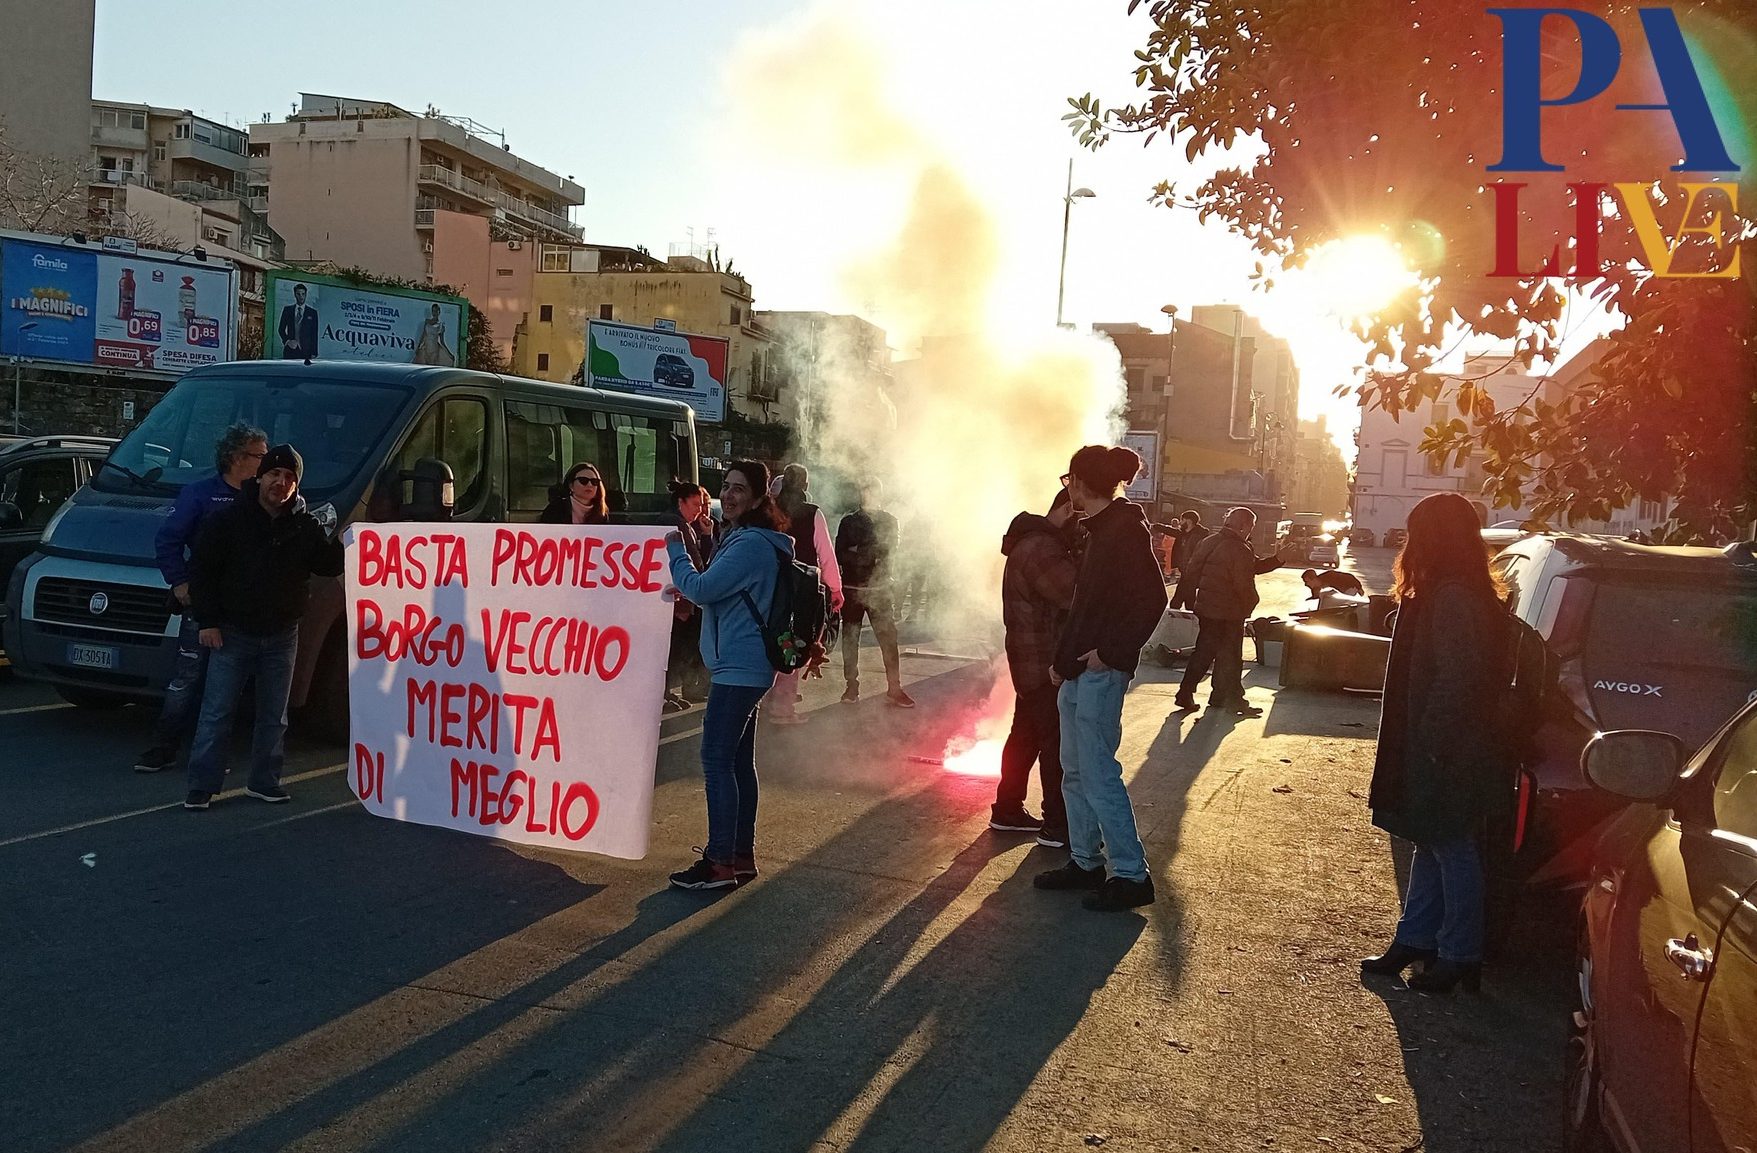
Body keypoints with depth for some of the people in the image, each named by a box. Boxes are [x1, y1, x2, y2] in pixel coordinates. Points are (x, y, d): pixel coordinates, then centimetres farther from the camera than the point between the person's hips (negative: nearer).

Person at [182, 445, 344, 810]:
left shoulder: (305, 526, 1)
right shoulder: (231, 519, -6)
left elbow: (329, 567, 3)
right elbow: (201, 567, -4)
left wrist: (340, 542, -17)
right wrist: (207, 621, -9)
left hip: (281, 637, 3)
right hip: (232, 633, -3)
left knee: (274, 716, 10)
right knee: (216, 712, -1)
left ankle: (264, 781, 20)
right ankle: (201, 786, 5)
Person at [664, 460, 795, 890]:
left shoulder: (751, 543, -17)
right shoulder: (745, 538, 18)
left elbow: (702, 588, -18)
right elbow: (721, 593, 27)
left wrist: (675, 549, -3)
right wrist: (689, 594, 8)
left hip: (738, 667, -11)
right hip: (745, 665, 11)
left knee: (716, 761, -9)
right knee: (738, 761, 13)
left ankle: (720, 863, -6)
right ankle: (742, 857, 20)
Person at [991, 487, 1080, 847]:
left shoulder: (1036, 541, 14)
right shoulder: (1041, 549, -21)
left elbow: (1068, 588, 13)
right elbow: (1077, 593, -28)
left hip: (1034, 660, 11)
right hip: (1044, 662, -11)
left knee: (1026, 735, 17)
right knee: (1058, 741, -5)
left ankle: (1007, 810, 26)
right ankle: (1057, 826, 0)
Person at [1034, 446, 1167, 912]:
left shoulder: (1125, 528, -13)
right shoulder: (1099, 530, 16)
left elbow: (1152, 599, -21)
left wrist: (1112, 651, -21)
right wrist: (1063, 658, 18)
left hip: (1102, 669, -10)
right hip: (1077, 670, 10)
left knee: (1098, 772, -7)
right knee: (1075, 771, 14)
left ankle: (1131, 875, 0)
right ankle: (1085, 861, 23)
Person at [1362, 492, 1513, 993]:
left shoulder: (1451, 597, -20)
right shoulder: (1465, 593, 11)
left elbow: (1458, 678, -25)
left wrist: (1431, 739, -20)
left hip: (1445, 754, -10)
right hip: (1436, 749, 10)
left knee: (1451, 849, 1)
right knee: (1433, 845, 16)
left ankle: (1459, 955, 13)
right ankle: (1415, 939, 27)